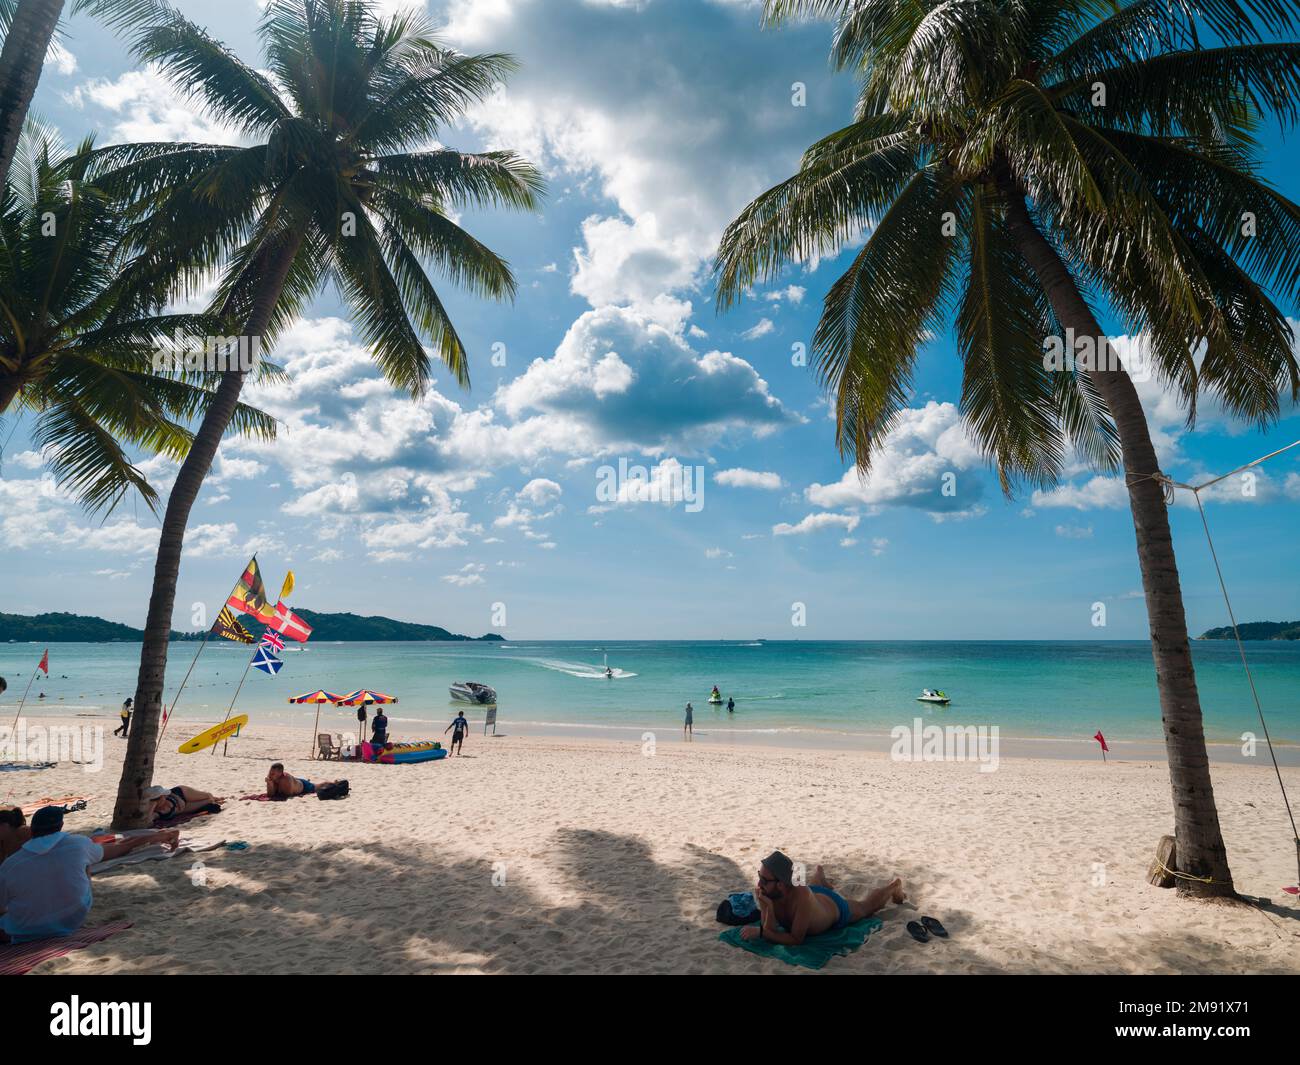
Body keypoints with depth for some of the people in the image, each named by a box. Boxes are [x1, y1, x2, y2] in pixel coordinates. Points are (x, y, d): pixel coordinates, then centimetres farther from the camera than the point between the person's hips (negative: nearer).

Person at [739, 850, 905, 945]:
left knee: (865, 906, 28)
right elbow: (770, 931, -32)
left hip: (836, 907, -3)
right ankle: (819, 872, 73)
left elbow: (796, 939, -43)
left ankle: (894, 885, 55)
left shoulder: (801, 895, -51)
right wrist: (768, 908, -51)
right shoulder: (763, 891, -37)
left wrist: (759, 932, -50)